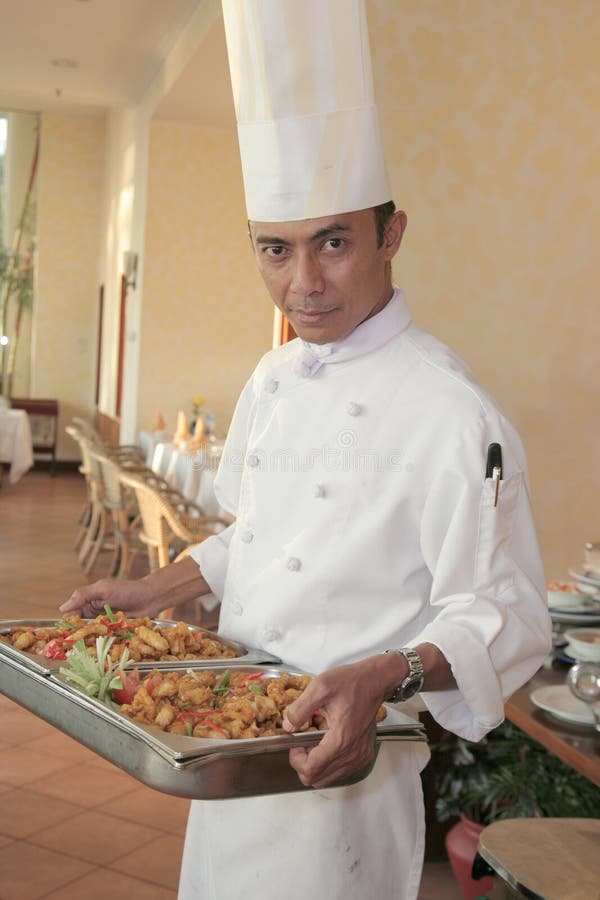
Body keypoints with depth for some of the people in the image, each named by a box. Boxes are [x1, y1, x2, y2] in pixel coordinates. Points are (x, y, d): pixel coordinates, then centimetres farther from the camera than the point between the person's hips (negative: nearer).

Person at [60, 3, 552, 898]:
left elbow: (504, 617, -20)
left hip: (340, 765, -7)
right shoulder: (272, 379, 3)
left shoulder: (450, 413, -22)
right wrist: (156, 591, 7)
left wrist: (384, 679, -35)